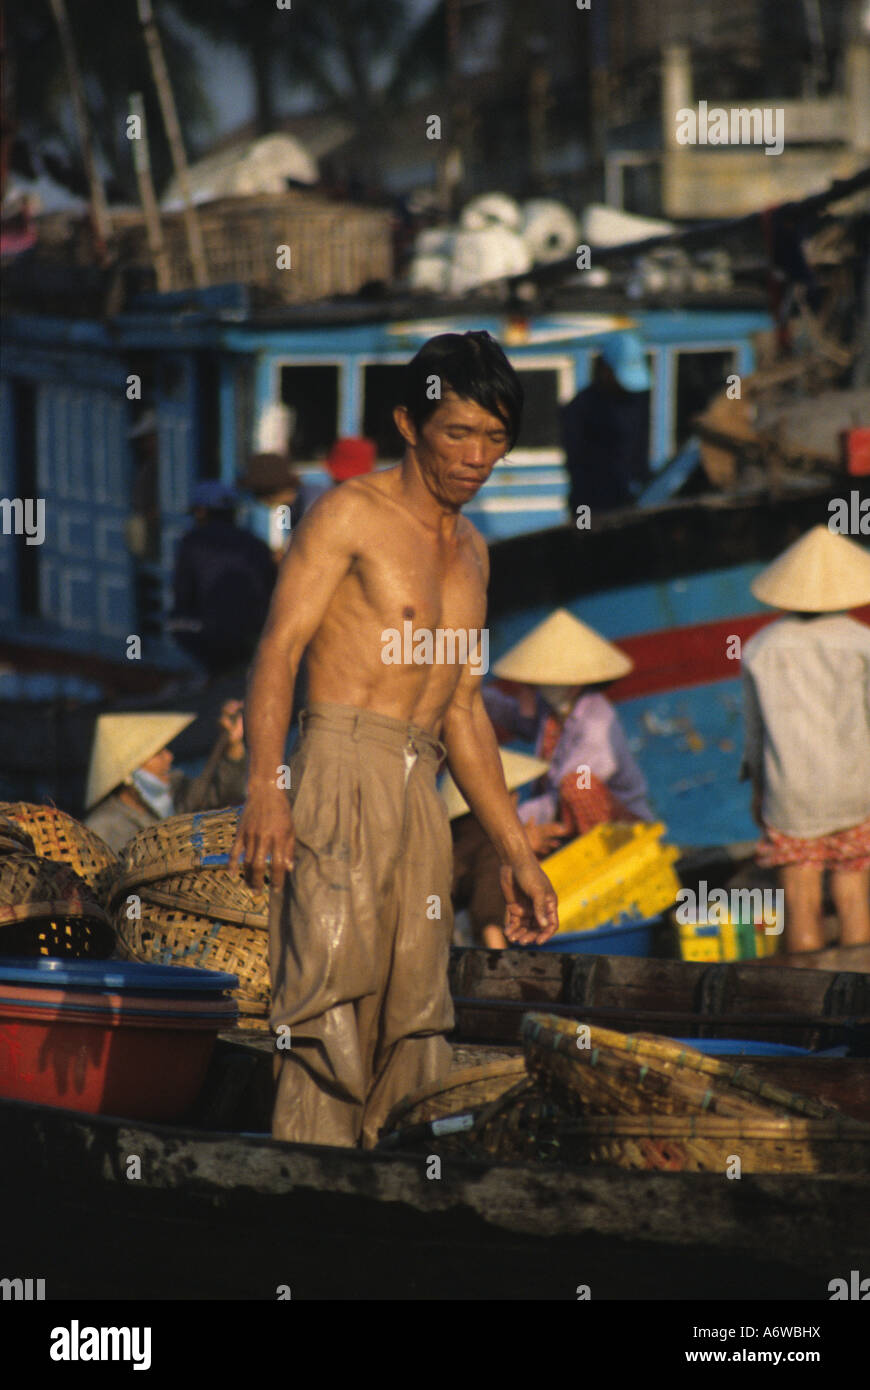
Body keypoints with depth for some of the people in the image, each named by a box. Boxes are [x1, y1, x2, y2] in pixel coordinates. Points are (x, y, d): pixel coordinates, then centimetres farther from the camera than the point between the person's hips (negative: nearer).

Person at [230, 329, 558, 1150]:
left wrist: (516, 853, 24)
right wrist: (264, 788, -24)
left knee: (413, 1014, 2)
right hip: (342, 771, -7)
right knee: (333, 992, -17)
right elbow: (278, 651, -10)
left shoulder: (470, 552, 22)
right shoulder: (352, 514, 0)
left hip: (421, 794, 7)